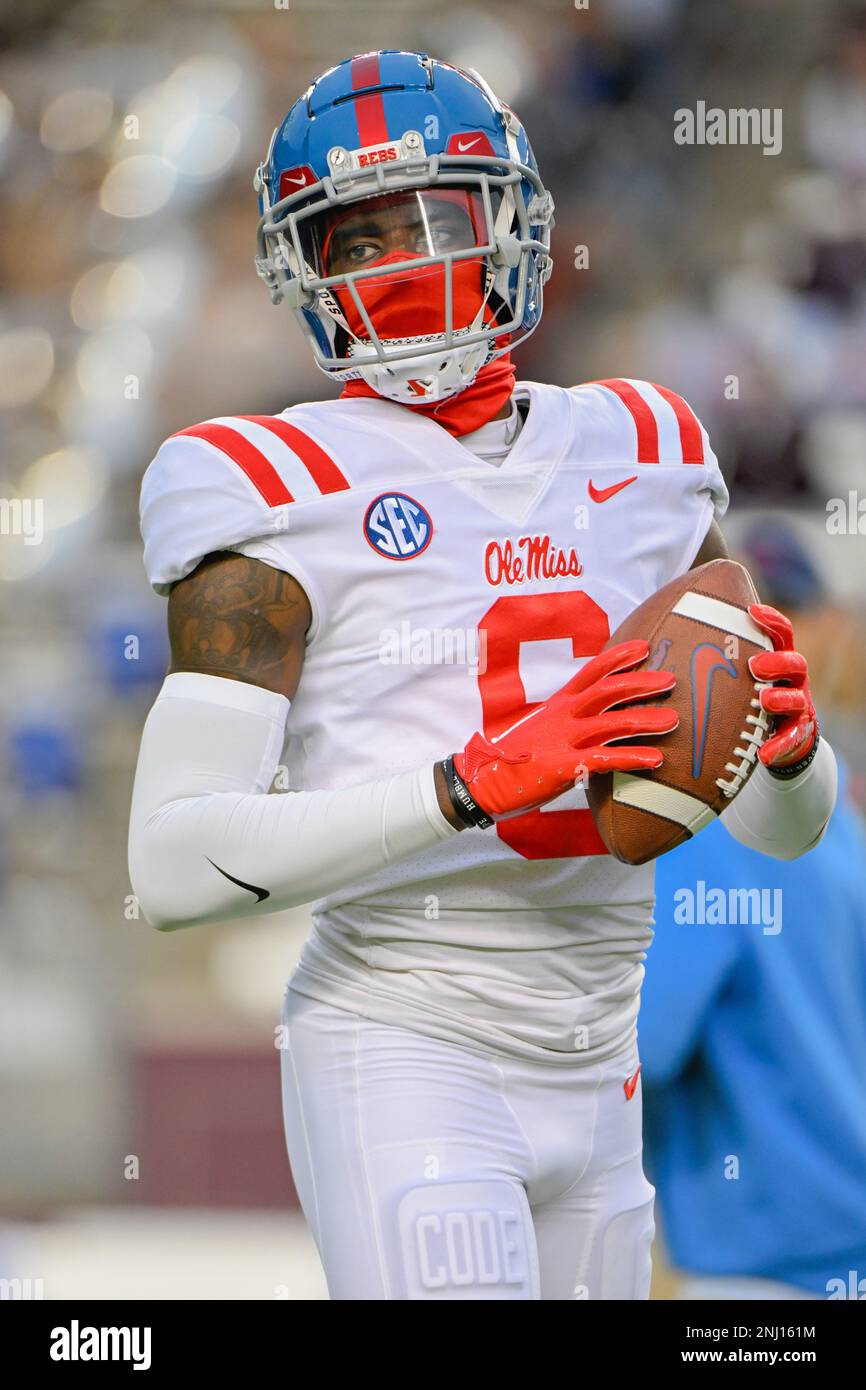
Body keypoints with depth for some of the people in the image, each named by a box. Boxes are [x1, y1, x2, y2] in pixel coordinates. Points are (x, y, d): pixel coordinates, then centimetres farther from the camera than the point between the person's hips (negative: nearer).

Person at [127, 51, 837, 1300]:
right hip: (400, 1061, -6)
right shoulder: (285, 494, -7)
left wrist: (788, 737, -10)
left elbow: (784, 826, 15)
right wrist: (480, 779, -26)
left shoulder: (638, 459, 10)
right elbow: (174, 866, -18)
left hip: (594, 1079, 6)